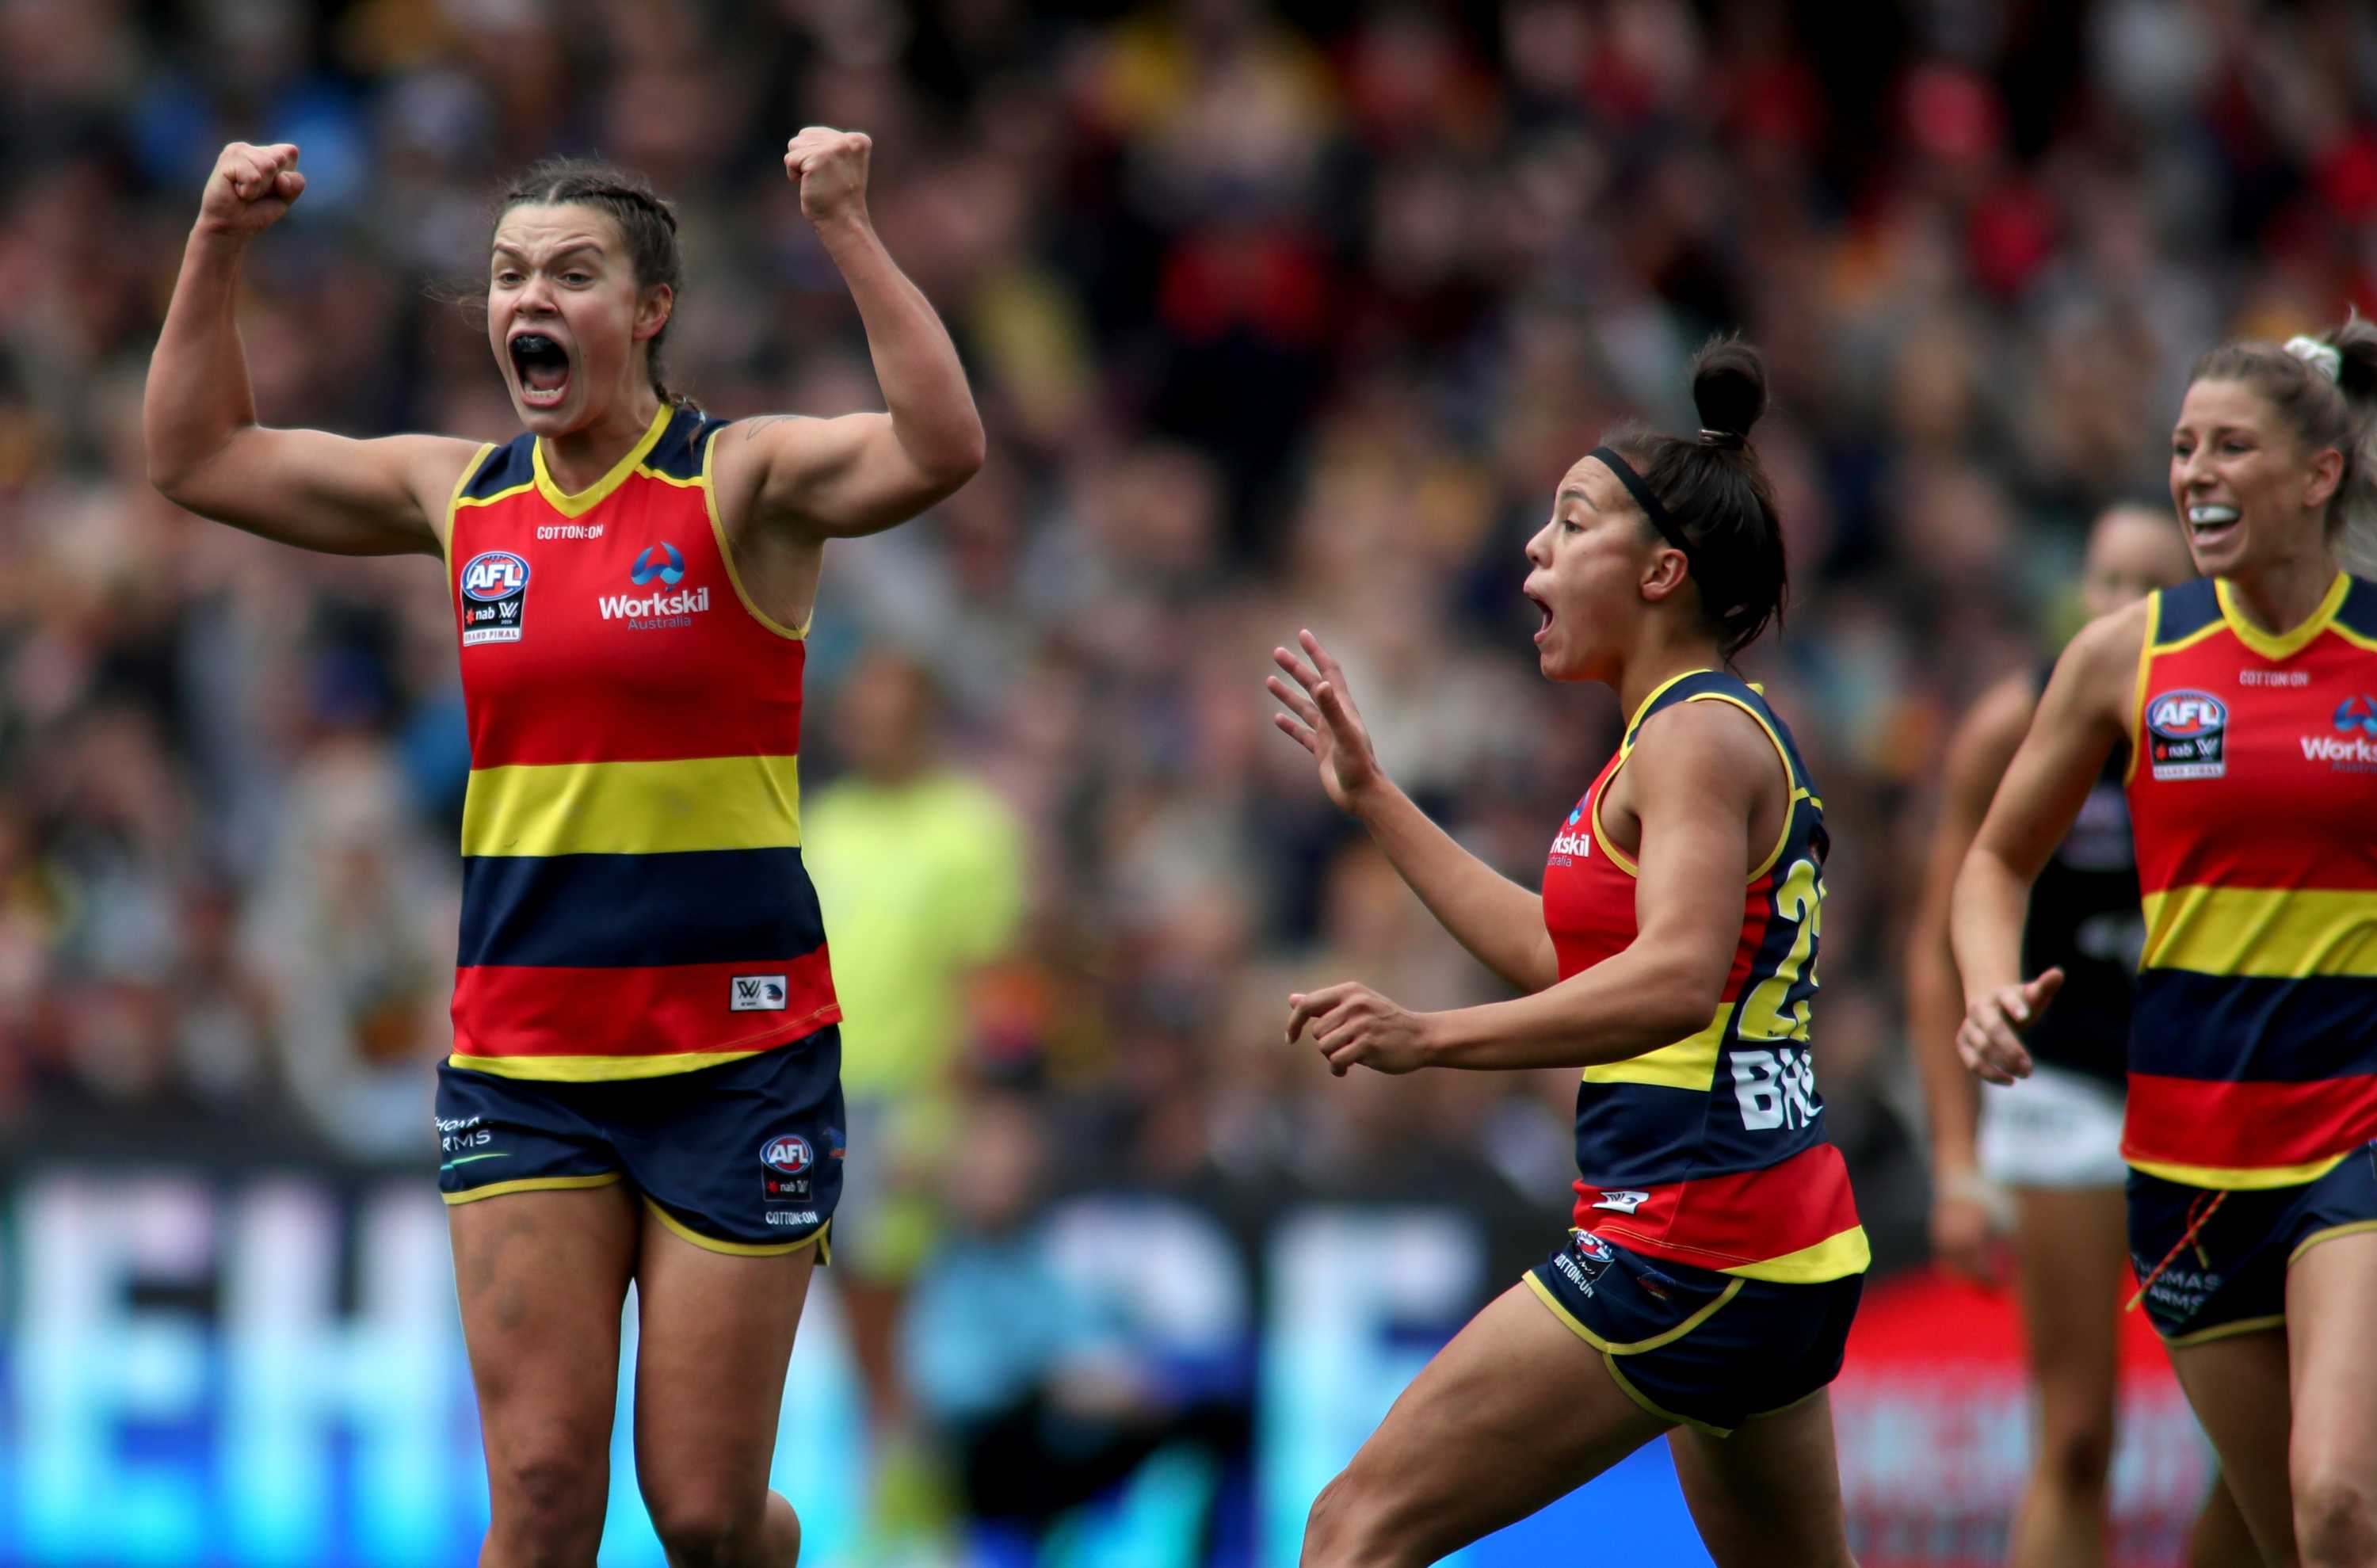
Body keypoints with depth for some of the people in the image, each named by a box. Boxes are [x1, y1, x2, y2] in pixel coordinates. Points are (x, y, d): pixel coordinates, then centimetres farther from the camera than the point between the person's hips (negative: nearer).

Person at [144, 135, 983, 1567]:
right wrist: (220, 246, 8)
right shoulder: (462, 497, 9)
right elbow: (199, 456, 18)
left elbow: (944, 449, -24)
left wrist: (847, 230, -28)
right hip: (518, 1057, 3)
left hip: (736, 1052, -3)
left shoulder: (742, 483, -5)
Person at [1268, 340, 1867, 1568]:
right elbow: (1566, 963, 27)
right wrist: (1374, 798, 31)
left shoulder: (1698, 737, -11)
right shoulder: (1715, 730, 18)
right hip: (1783, 1259, 10)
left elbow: (1674, 981, -28)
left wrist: (1433, 1040, -37)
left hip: (1684, 1253, -10)